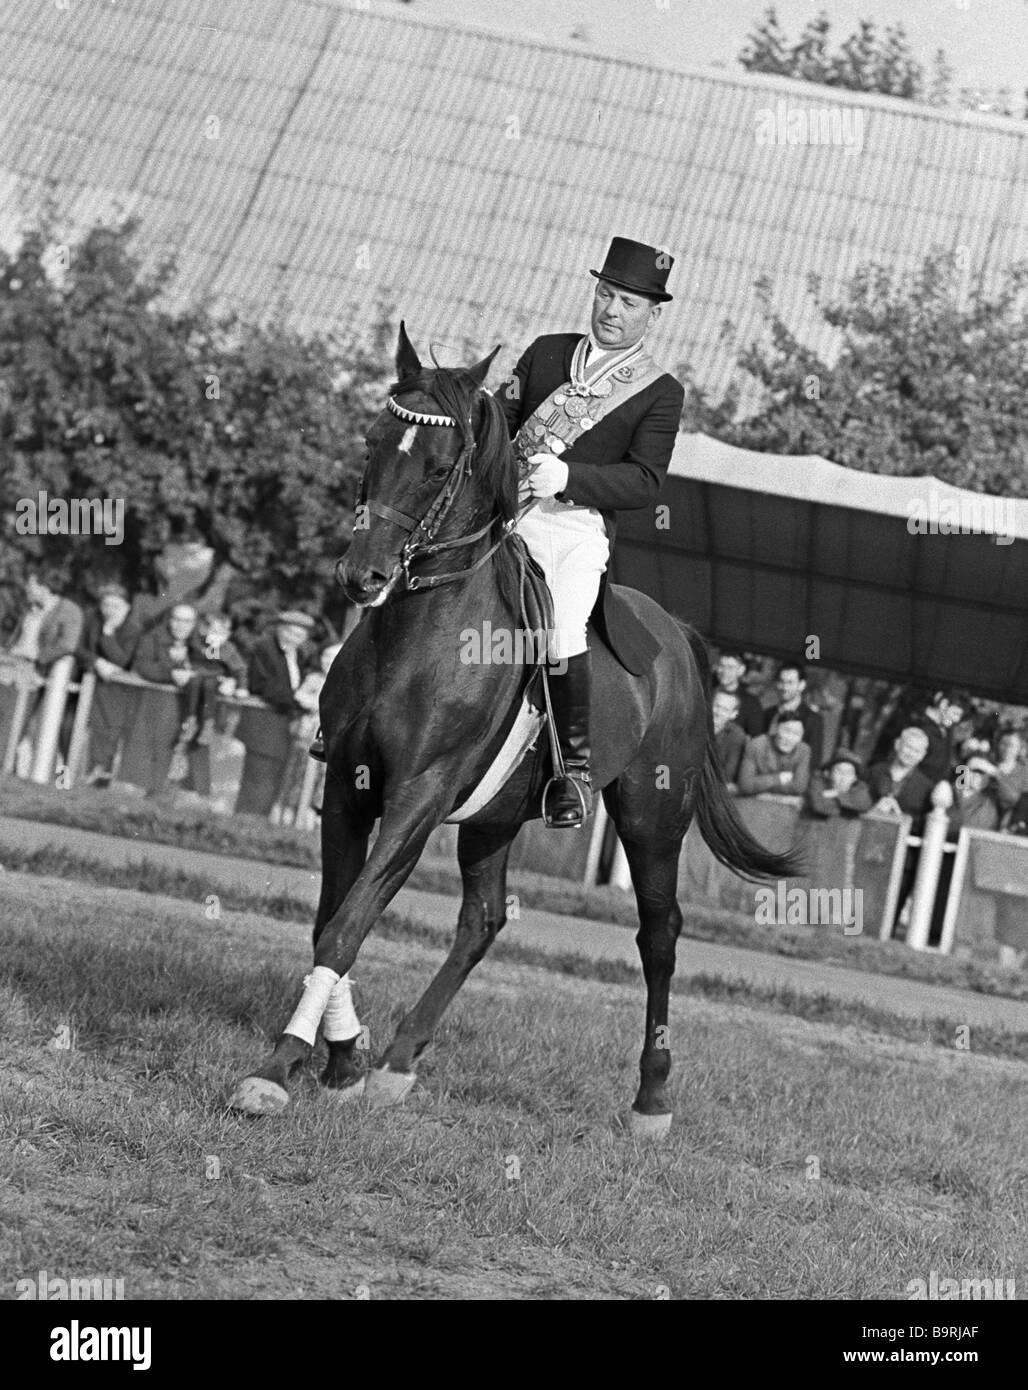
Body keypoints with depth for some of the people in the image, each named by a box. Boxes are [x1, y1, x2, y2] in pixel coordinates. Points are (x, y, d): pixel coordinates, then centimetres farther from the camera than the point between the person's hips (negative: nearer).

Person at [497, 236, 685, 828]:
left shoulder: (661, 393, 8)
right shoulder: (546, 352, 21)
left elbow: (645, 482, -3)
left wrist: (566, 477, -17)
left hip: (579, 526, -4)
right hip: (501, 511, 4)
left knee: (563, 630, -28)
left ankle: (576, 766, -15)